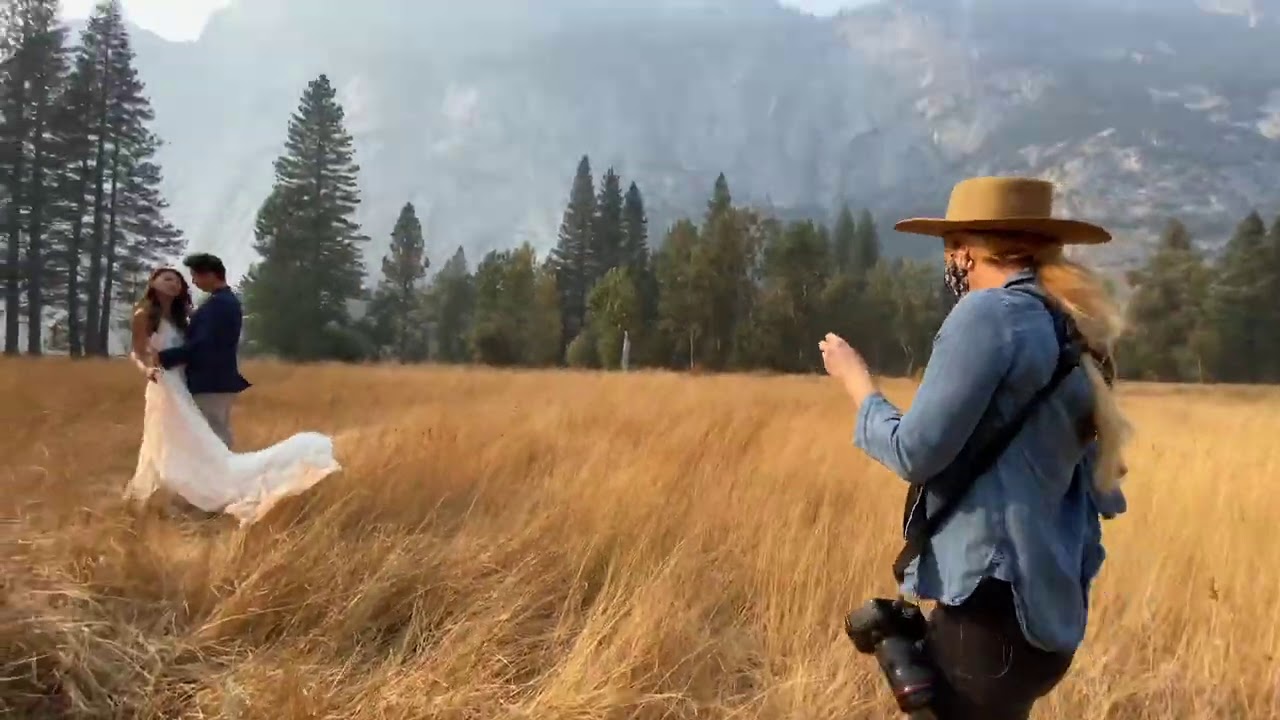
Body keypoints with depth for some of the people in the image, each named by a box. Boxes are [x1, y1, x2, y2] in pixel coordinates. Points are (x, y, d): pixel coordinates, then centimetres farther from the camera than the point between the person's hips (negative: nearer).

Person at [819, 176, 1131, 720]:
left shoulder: (988, 314, -13)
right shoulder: (1073, 333, 14)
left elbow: (915, 452, -13)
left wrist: (857, 383, 2)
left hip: (993, 605, -9)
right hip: (1047, 606, 9)